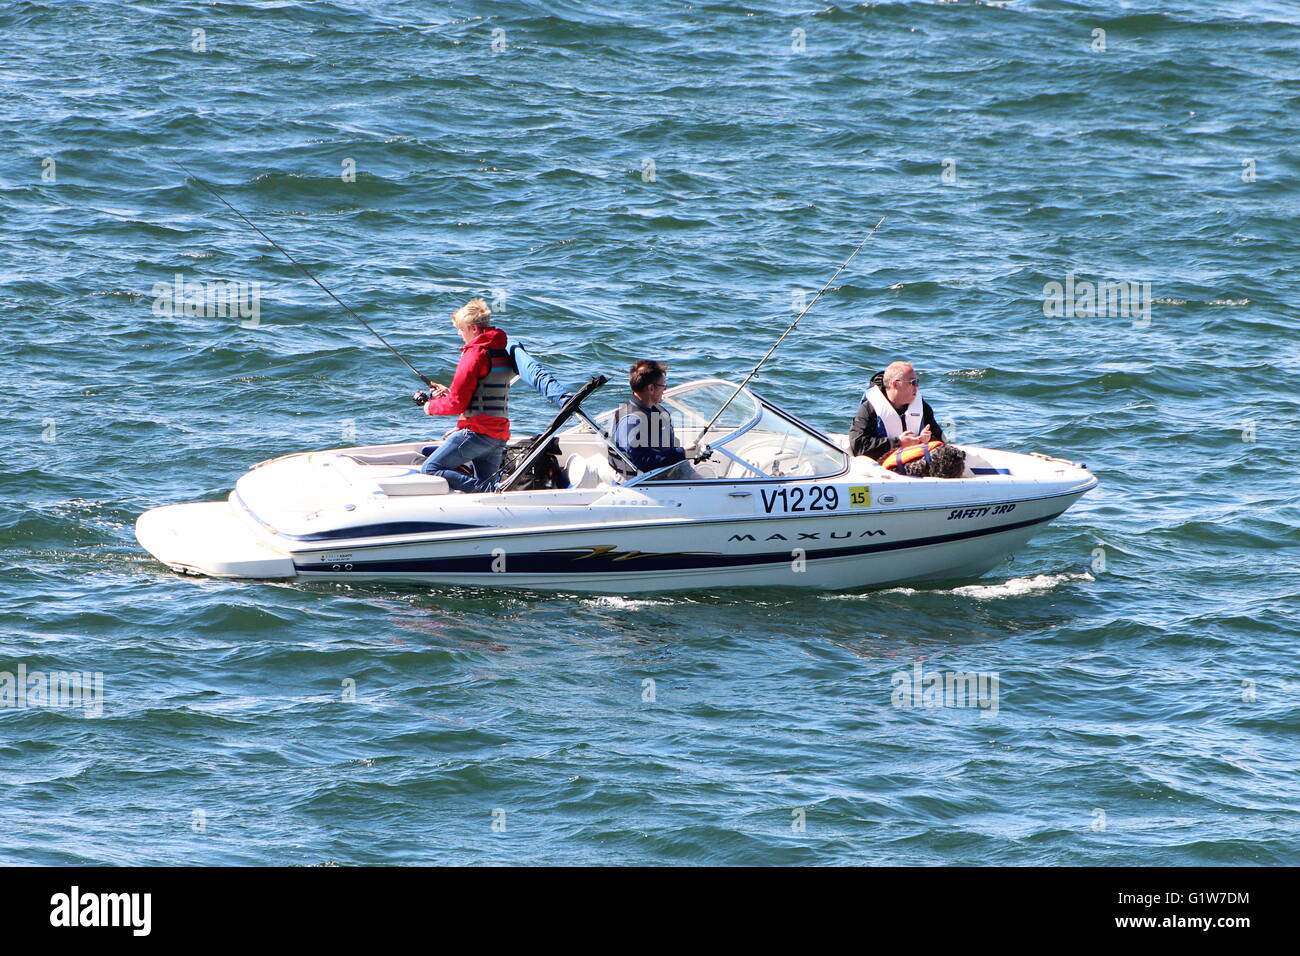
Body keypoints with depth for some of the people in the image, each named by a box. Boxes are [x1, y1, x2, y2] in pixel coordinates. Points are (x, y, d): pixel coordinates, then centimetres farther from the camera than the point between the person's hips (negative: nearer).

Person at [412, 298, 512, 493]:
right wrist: (448, 392, 22)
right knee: (485, 483, 16)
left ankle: (490, 490, -22)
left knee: (430, 470, -11)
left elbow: (458, 404, -12)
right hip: (500, 434, 9)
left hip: (476, 431, -9)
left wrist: (432, 407, 6)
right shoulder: (501, 353, 16)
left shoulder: (474, 354, -12)